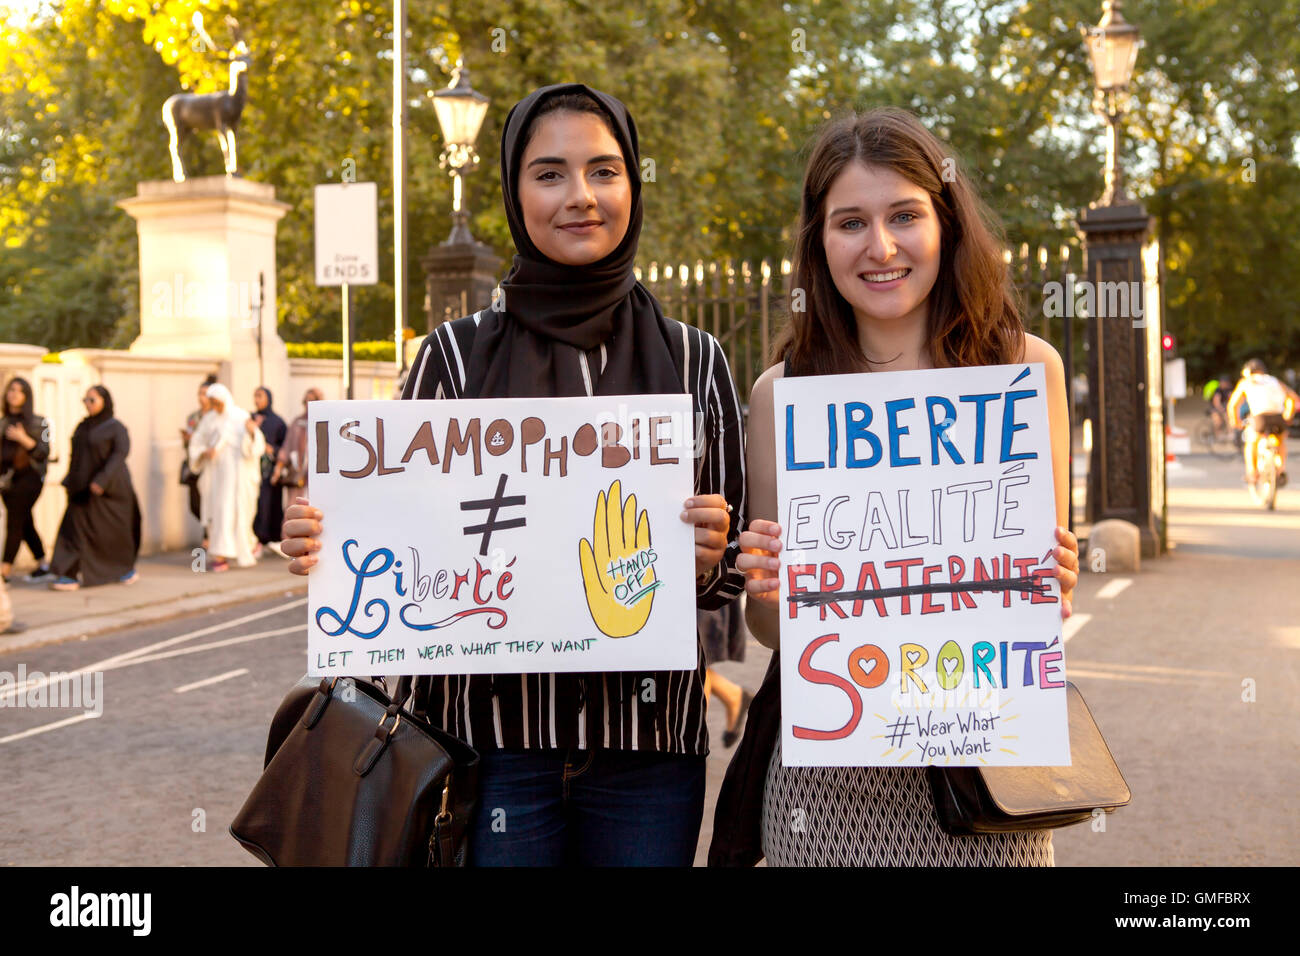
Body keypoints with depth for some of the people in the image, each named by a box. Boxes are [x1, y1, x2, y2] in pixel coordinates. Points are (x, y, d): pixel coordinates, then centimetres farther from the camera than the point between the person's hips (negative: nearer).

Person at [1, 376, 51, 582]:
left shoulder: (38, 422, -2)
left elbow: (43, 453, -8)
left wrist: (24, 439, -21)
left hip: (28, 477, -6)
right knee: (25, 524, 10)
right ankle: (43, 565, 20)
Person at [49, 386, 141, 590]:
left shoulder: (116, 427, -8)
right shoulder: (83, 427, 11)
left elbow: (119, 454, -19)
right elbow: (75, 457, 17)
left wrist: (102, 480, -28)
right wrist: (70, 481, 9)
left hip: (108, 488, -6)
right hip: (83, 489, 6)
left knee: (116, 530, 6)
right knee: (74, 527, -6)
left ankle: (128, 567, 29)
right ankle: (69, 576, -11)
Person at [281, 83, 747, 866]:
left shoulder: (694, 360, 5)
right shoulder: (458, 354, 1)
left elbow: (733, 579, 8)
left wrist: (709, 560, -14)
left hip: (648, 743, 1)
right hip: (492, 735, -1)